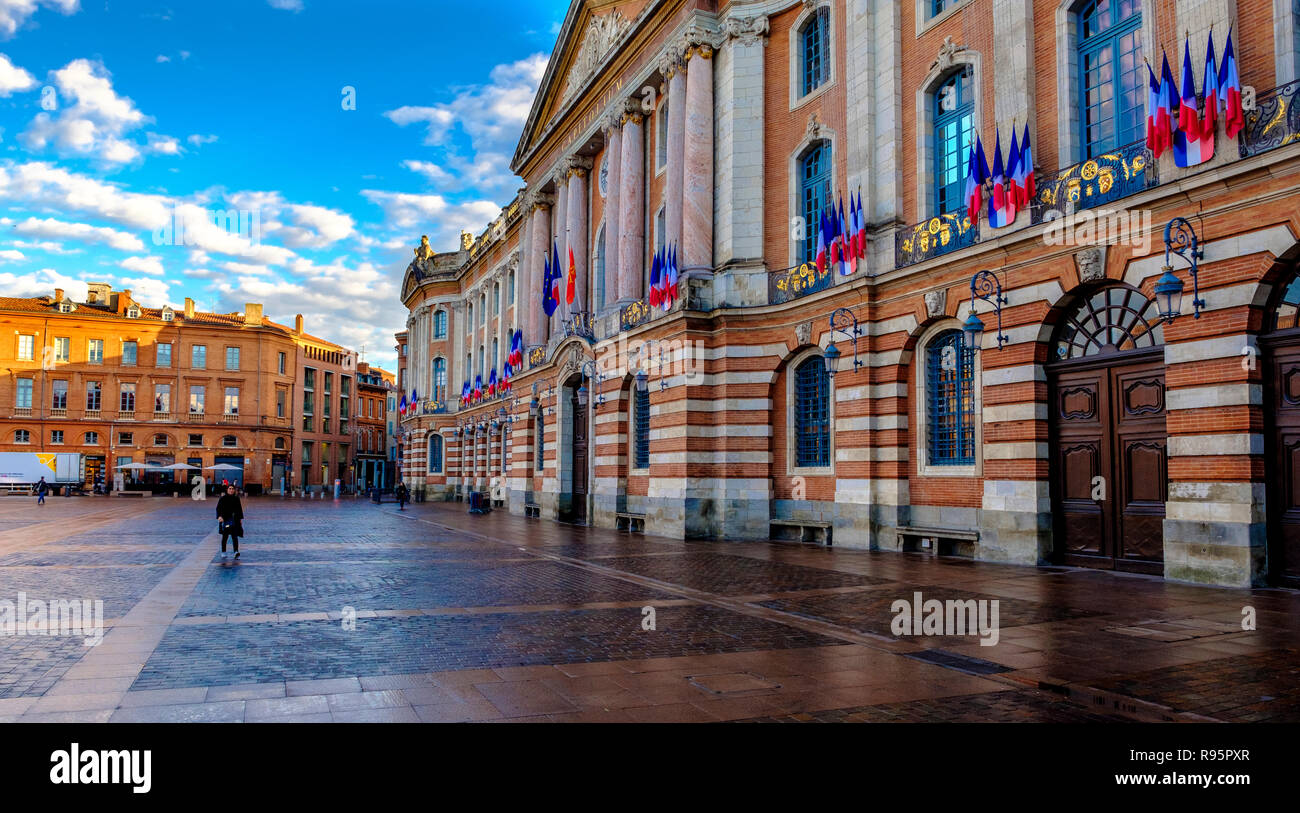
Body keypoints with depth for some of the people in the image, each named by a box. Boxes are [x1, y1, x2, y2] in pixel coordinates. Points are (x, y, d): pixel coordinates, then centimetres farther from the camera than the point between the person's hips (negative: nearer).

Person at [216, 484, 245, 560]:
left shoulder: (236, 499, 9)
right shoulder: (223, 498, -2)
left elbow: (239, 509, 15)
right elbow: (218, 508, -9)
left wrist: (240, 519, 12)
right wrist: (219, 516, -24)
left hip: (235, 520, 2)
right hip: (225, 519, -2)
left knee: (235, 536, -4)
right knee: (225, 535, 1)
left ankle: (236, 552, -12)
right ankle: (223, 552, 12)